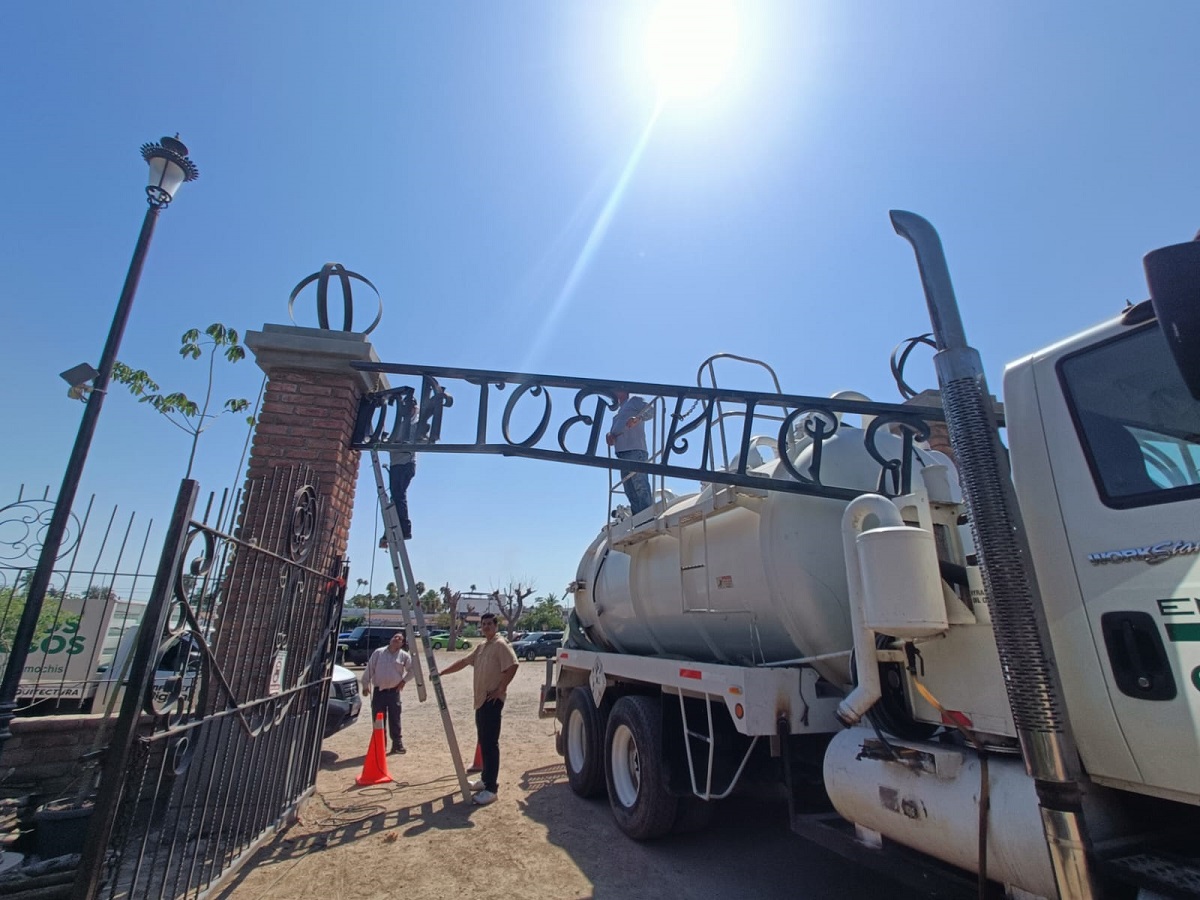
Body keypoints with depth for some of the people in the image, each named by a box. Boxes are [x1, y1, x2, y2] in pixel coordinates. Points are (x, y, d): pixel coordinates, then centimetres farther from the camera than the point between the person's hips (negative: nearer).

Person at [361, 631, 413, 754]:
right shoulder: (378, 652, -1)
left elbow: (412, 670, 8)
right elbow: (370, 668, 1)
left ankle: (398, 744, 12)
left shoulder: (404, 656, 0)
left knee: (395, 719, 4)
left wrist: (404, 680, 0)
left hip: (394, 691, 0)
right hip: (378, 691, 0)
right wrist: (365, 684, -2)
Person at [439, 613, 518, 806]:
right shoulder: (481, 646, 16)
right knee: (484, 742, 16)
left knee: (491, 743, -7)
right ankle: (486, 779, 27)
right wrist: (441, 672, 13)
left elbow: (512, 666, -23)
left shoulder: (500, 644, -13)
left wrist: (500, 689, -20)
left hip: (492, 700, -9)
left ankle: (491, 788, -4)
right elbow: (463, 662, 20)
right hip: (480, 699, 9)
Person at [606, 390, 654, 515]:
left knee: (641, 487, -17)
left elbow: (651, 410, -8)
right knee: (630, 491, 3)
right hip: (622, 453, 9)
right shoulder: (618, 412, 32)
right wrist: (610, 435, 0)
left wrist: (638, 418, -27)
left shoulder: (634, 401, 9)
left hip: (635, 450, -9)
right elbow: (614, 430, 24)